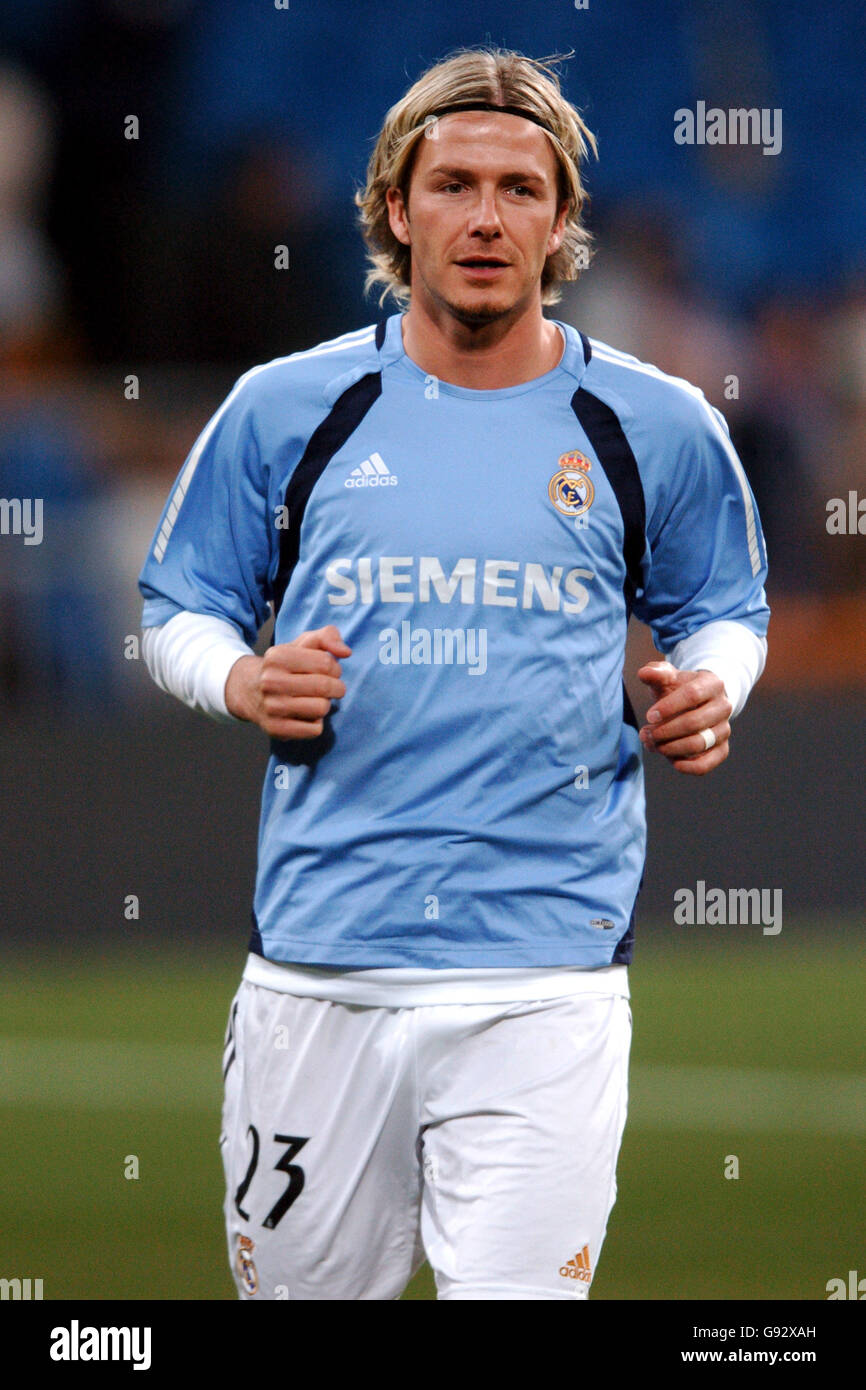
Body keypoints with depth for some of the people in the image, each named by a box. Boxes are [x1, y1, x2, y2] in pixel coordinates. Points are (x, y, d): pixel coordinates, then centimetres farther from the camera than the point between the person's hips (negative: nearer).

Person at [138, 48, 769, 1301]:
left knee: (520, 1295, -12)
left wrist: (709, 691, -2)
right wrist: (241, 682, -7)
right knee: (299, 1283, 8)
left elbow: (720, 610, 20)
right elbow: (181, 612, 15)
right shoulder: (284, 411, 6)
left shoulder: (657, 429, 5)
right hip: (319, 963, 1)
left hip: (546, 975, -1)